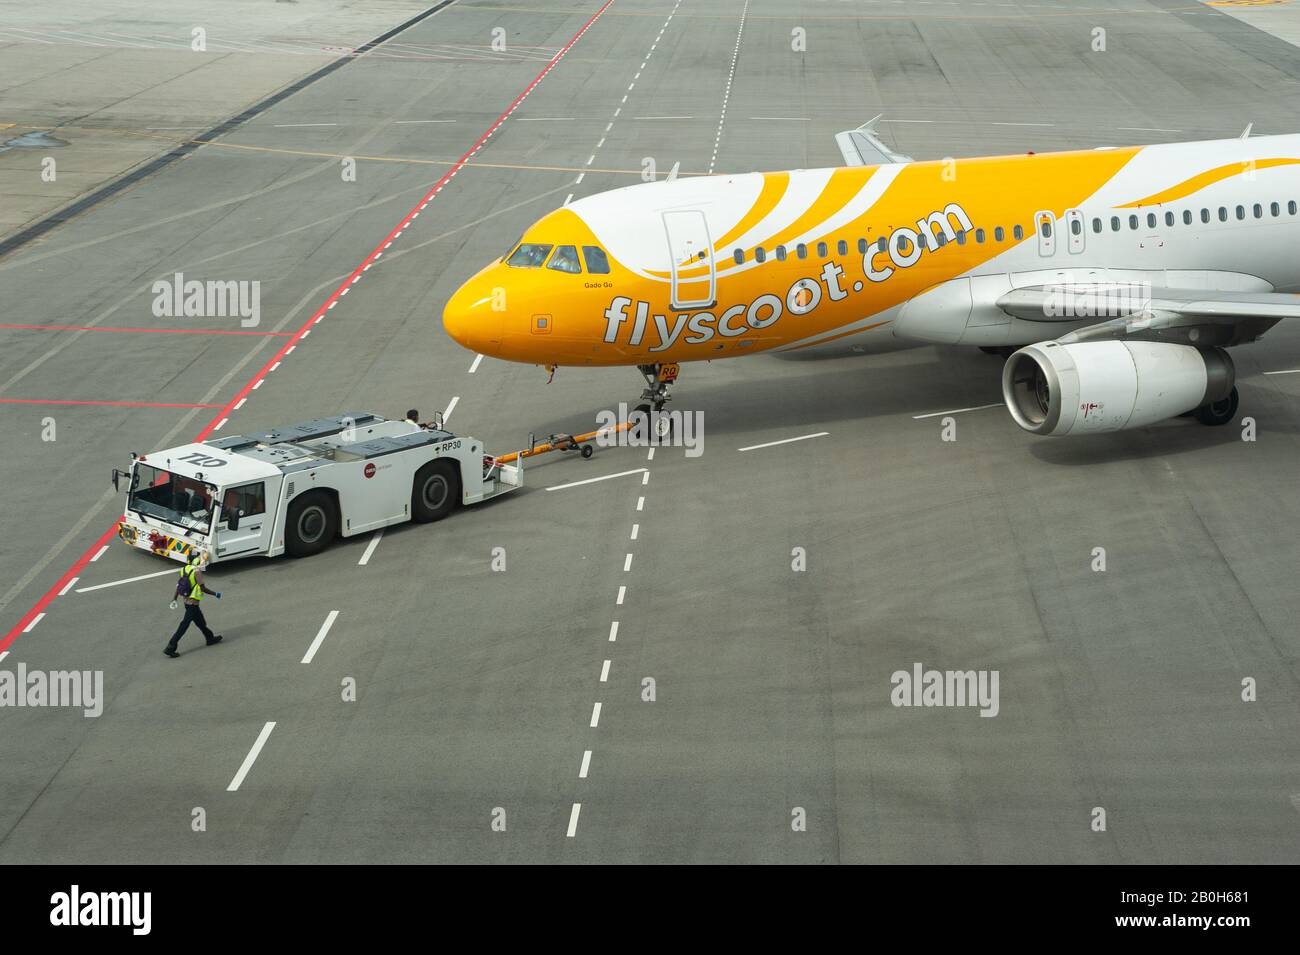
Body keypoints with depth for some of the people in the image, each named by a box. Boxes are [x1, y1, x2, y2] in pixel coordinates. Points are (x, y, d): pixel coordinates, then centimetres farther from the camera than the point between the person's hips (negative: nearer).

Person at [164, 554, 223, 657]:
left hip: (187, 601, 8)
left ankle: (210, 638, 44)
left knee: (200, 621, 25)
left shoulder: (186, 569, 1)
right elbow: (203, 588, -22)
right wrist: (215, 594, -9)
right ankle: (170, 648, 0)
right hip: (193, 603, -8)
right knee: (184, 625, -2)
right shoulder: (197, 572, -22)